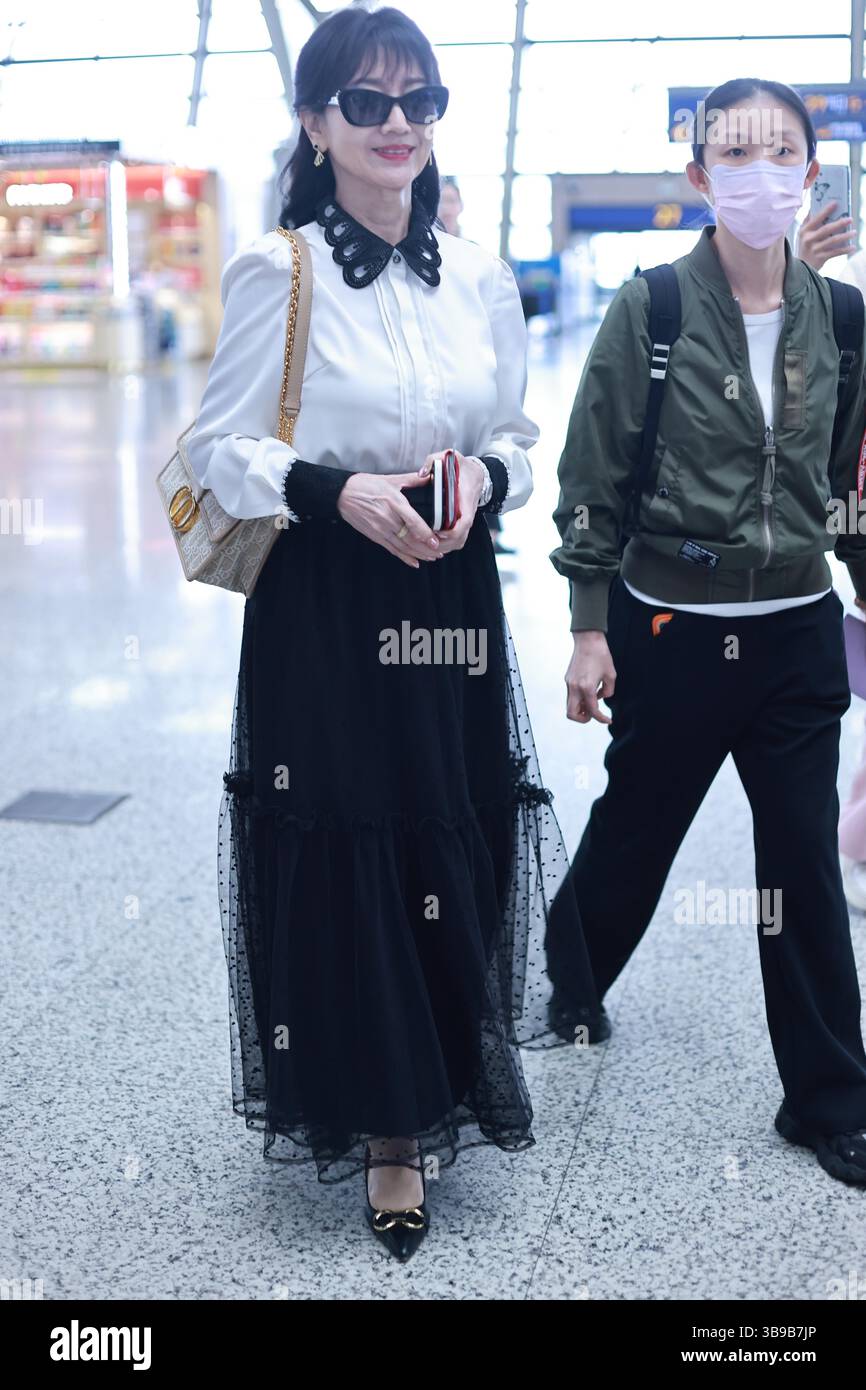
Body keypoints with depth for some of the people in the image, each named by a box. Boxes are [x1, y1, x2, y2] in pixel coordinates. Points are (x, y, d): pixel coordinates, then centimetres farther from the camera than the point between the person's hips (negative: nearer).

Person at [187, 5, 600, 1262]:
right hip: (322, 609, -4)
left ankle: (436, 1087, 32)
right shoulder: (276, 271, -6)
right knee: (343, 862, 0)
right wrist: (337, 490, -19)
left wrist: (486, 475, -7)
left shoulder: (480, 279, 7)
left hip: (451, 600, 4)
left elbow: (520, 438, 15)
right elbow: (219, 450, -4)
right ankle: (385, 1125, 19)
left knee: (454, 851, 7)